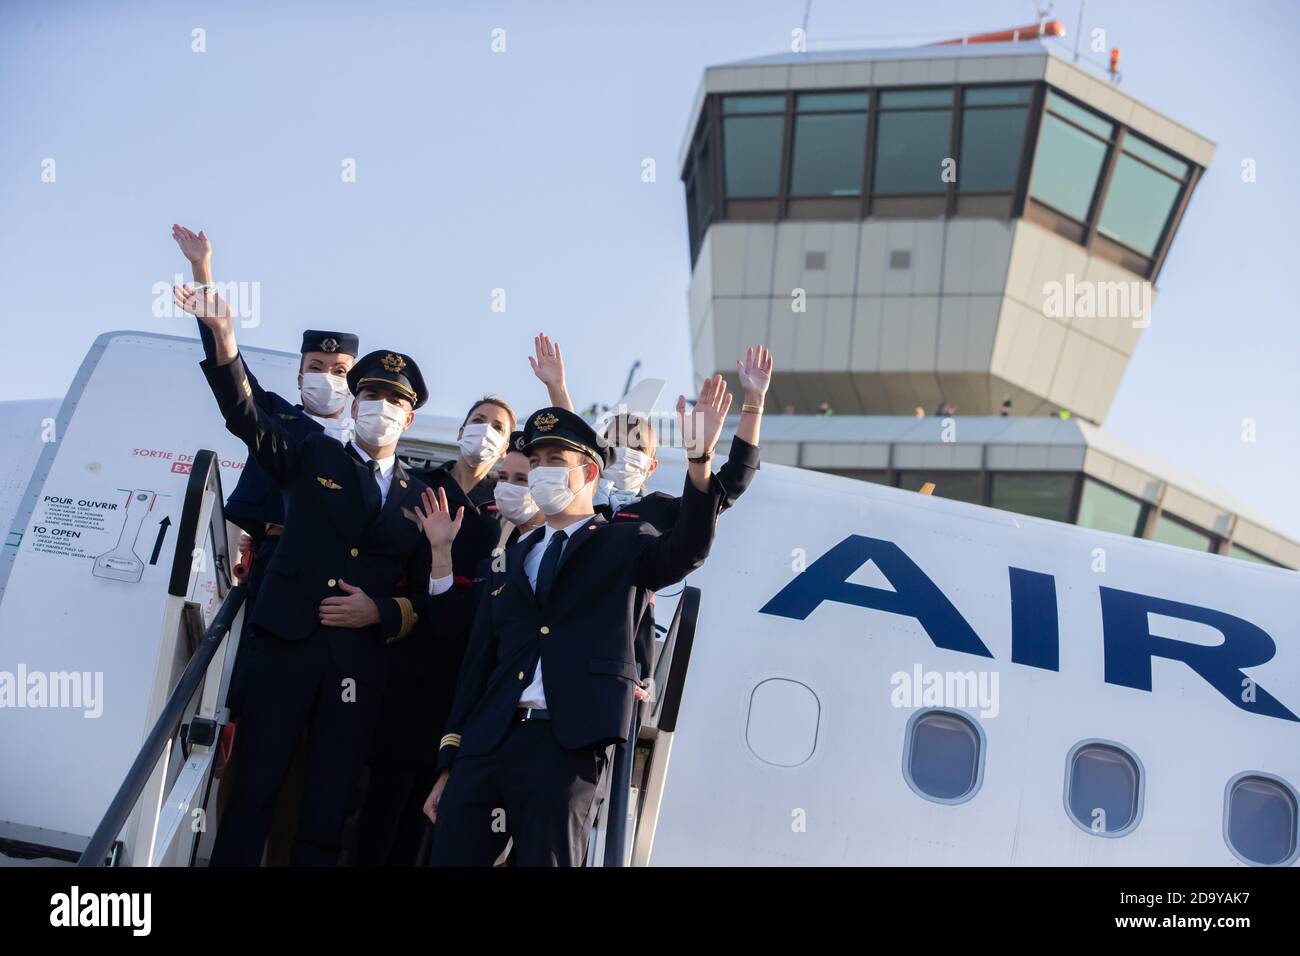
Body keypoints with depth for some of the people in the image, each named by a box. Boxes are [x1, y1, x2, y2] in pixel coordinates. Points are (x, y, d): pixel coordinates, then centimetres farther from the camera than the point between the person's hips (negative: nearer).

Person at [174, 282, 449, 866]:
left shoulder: (419, 500, 11)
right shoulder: (313, 458, 9)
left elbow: (425, 594, 10)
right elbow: (245, 416, -8)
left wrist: (381, 612, -10)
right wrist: (222, 338, -23)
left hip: (360, 663, 2)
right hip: (288, 644, -1)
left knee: (328, 807, 6)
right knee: (254, 790, -2)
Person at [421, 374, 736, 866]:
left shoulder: (624, 544, 7)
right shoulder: (511, 558, 19)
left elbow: (686, 550, -15)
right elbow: (479, 662, 17)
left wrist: (700, 459, -30)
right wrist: (449, 764, 14)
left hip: (568, 747, -4)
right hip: (485, 742, 5)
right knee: (452, 857, 4)